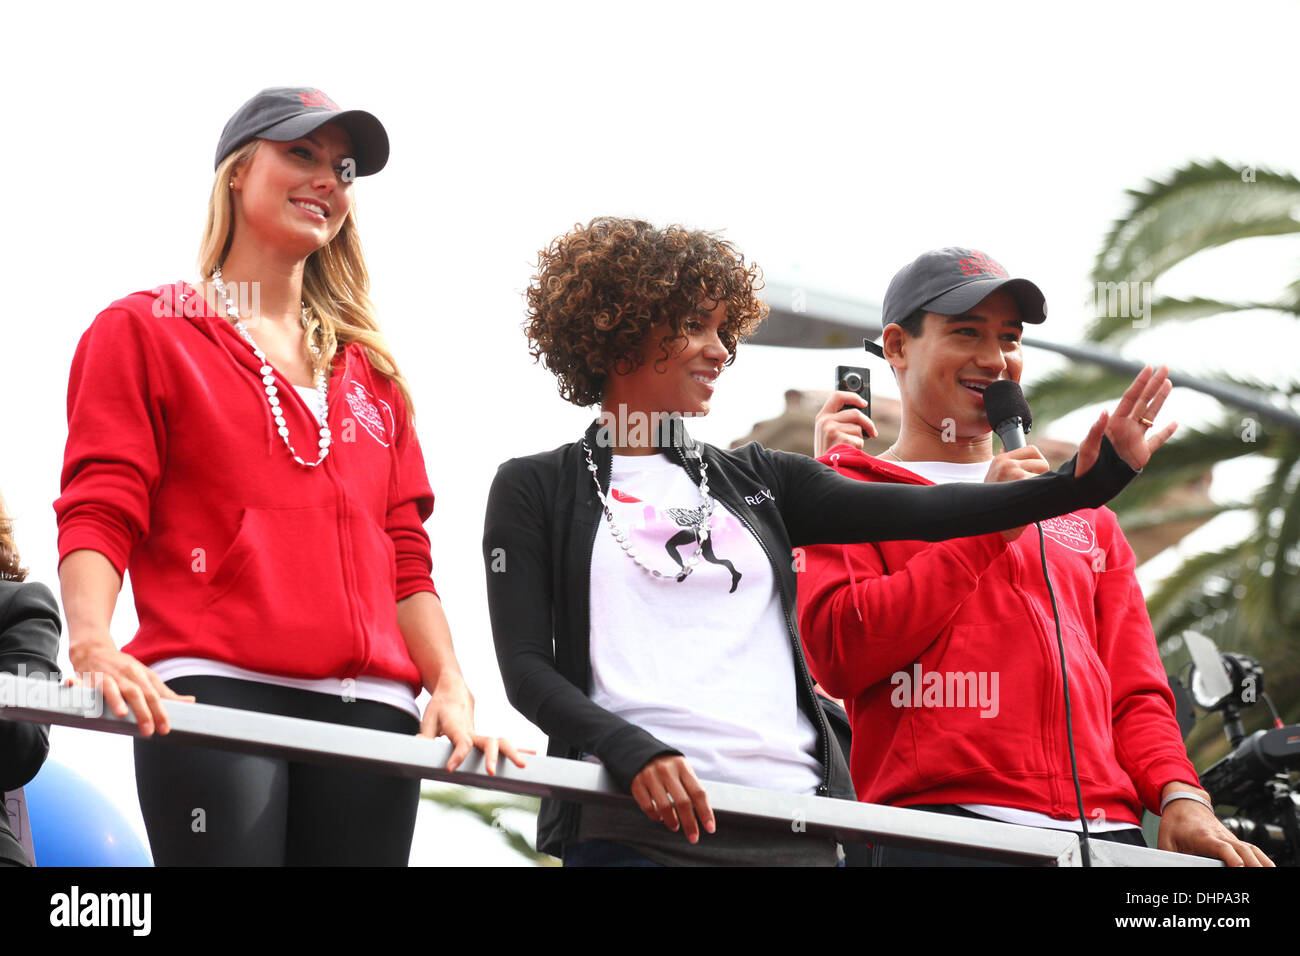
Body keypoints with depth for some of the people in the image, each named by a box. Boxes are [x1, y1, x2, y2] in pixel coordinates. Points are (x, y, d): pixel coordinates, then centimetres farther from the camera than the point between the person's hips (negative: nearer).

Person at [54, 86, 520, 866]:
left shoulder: (369, 370, 25)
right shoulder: (145, 332, 11)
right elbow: (97, 512, -1)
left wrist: (451, 687, 5)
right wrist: (93, 643, -19)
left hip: (369, 710, 5)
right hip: (214, 695, -5)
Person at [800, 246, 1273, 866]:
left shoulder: (1080, 510, 27)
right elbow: (839, 655, -6)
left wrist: (1178, 795, 2)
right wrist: (986, 524, -4)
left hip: (1107, 829, 5)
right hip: (939, 830, -4)